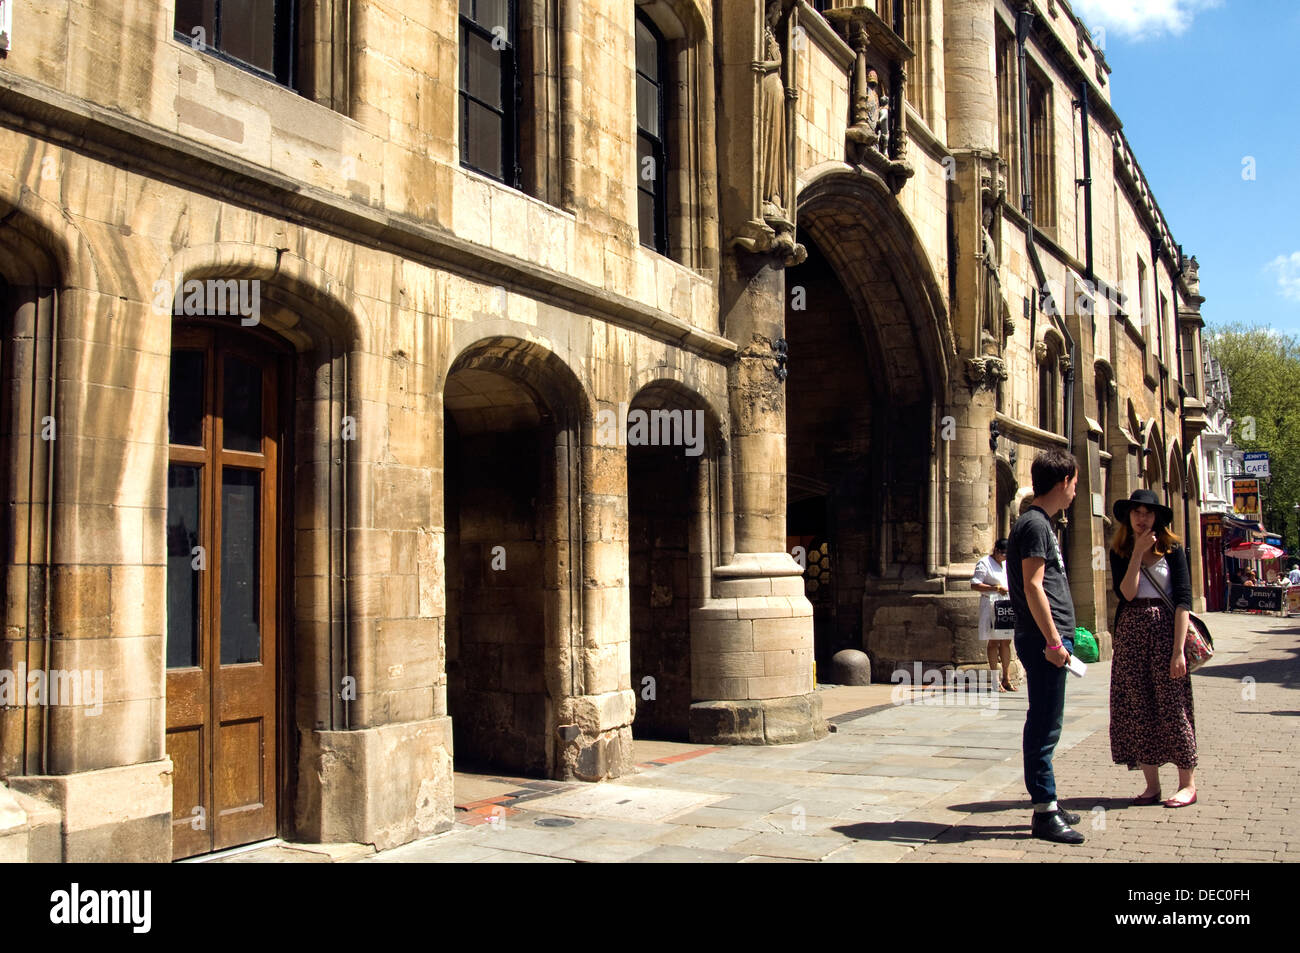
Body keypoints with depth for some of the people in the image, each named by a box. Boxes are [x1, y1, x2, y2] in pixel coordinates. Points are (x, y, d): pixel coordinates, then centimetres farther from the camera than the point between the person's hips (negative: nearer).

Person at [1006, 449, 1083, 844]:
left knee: (1045, 725, 14)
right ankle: (1044, 812, -2)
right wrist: (1053, 640, -20)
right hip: (1044, 640, -10)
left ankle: (1047, 804, 22)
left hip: (1047, 639, 10)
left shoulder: (1039, 523, 19)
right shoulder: (1035, 524, -12)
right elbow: (1033, 586, -19)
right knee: (1044, 726, -6)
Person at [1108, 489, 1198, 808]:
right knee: (1137, 709, 4)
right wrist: (1138, 553, -10)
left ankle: (1188, 784, 10)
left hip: (1165, 630, -3)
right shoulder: (1119, 552, 7)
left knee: (1172, 707, -1)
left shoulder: (1172, 549, -2)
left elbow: (1183, 600, -7)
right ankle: (1152, 784, 13)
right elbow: (1126, 593, -7)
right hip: (1130, 633, 3)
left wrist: (1178, 650, -14)